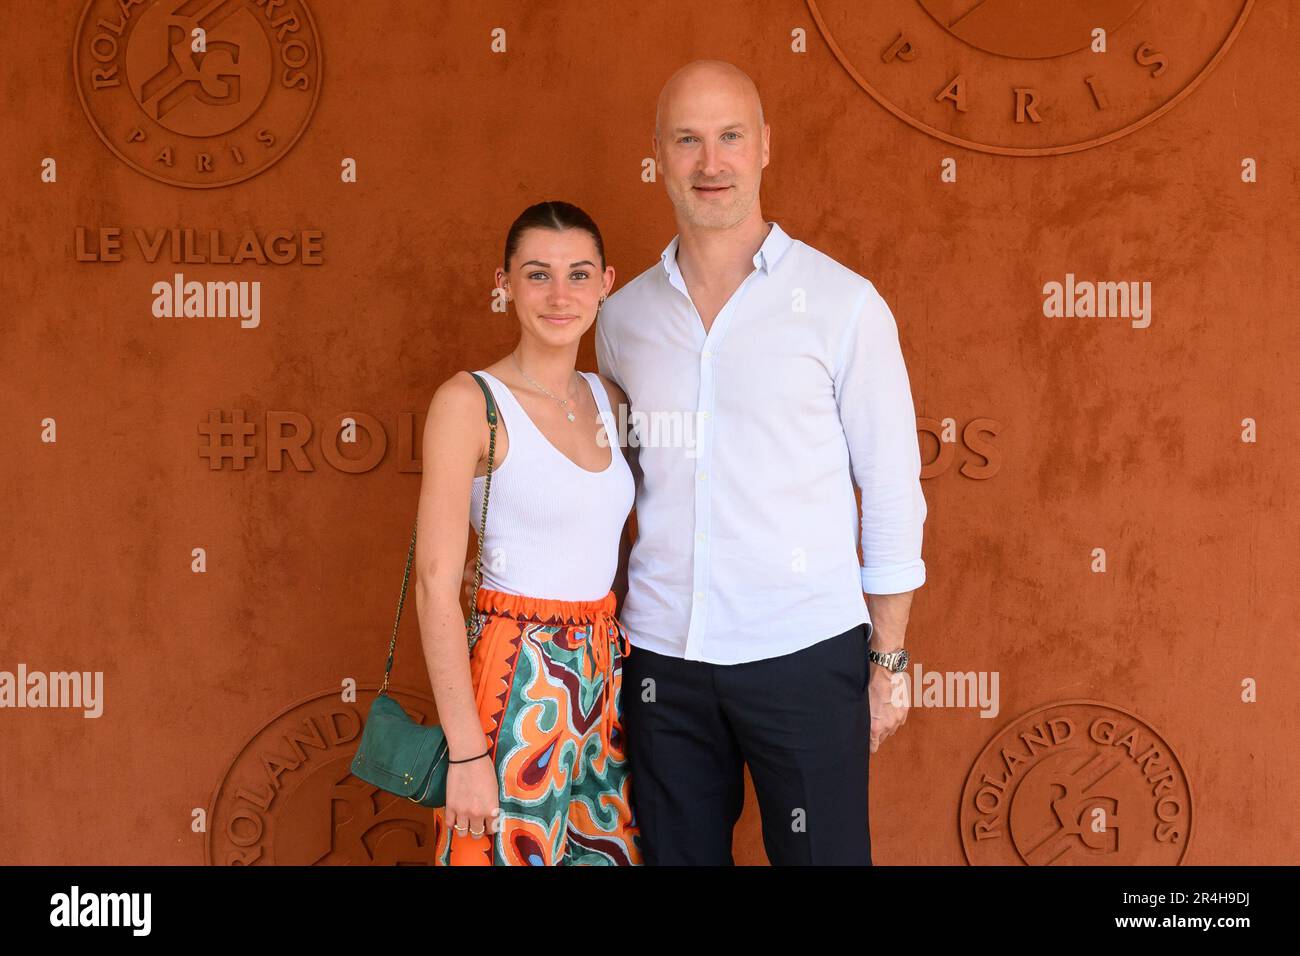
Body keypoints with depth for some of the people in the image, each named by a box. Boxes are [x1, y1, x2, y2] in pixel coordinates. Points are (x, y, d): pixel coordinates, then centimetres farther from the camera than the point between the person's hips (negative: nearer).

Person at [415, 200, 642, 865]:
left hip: (606, 677, 6)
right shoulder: (469, 402, -10)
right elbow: (436, 586, -13)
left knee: (607, 850, 14)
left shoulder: (608, 399, 8)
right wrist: (467, 753, -16)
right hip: (520, 680, -6)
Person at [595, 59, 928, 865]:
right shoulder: (624, 316, 6)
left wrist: (885, 667, -1)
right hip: (663, 657, 3)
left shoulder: (843, 303, -4)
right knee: (677, 854, 13)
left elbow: (894, 491, -1)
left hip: (806, 656, -3)